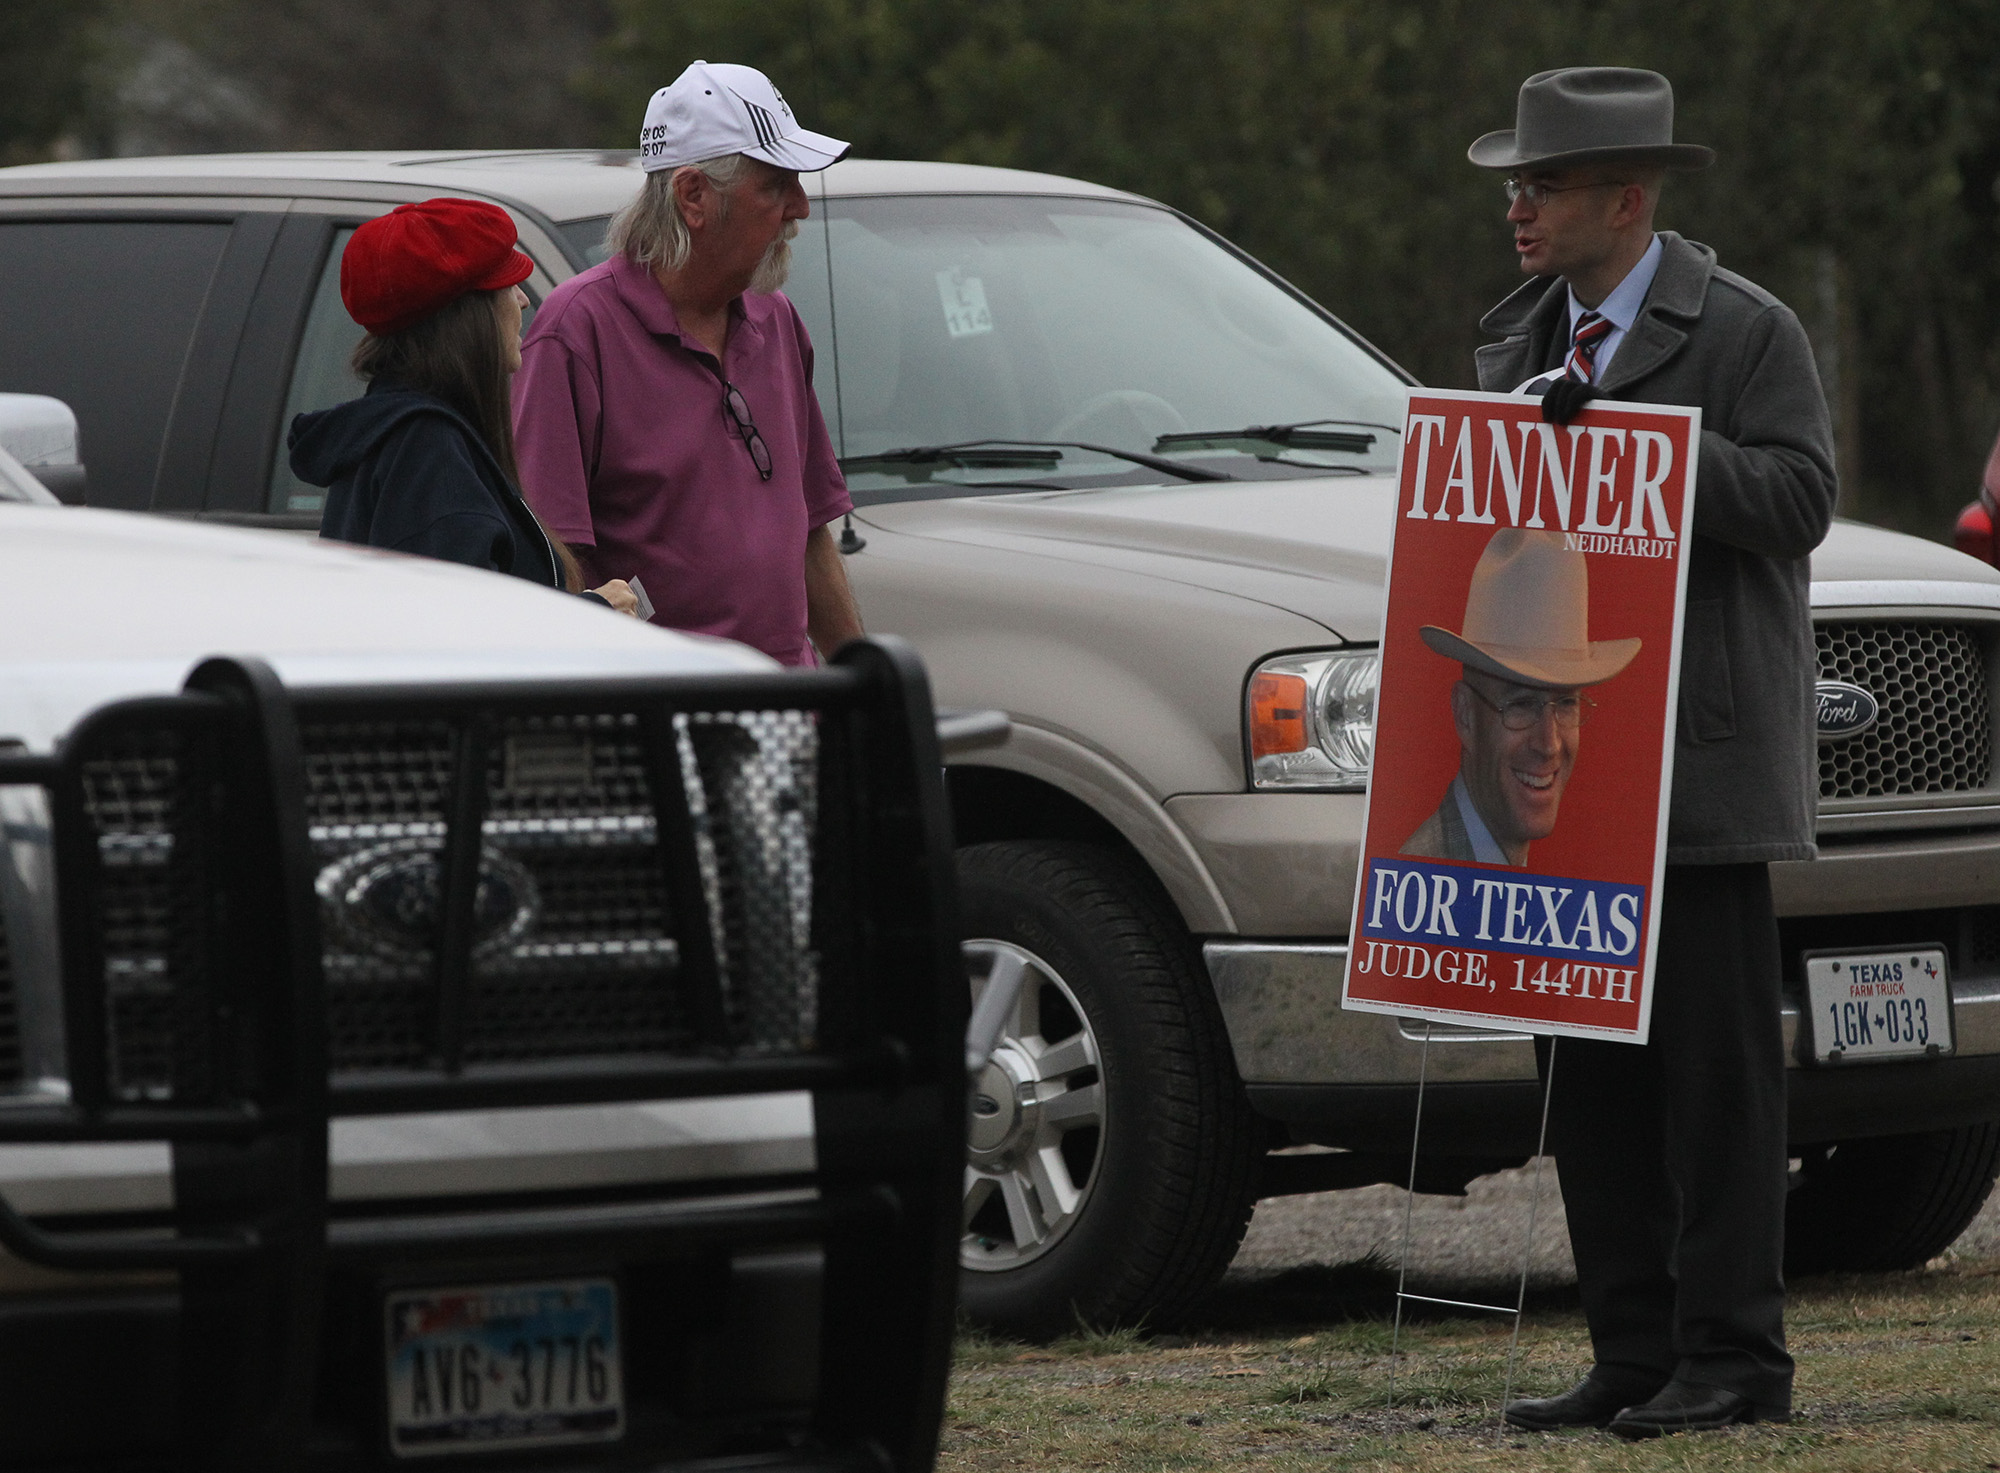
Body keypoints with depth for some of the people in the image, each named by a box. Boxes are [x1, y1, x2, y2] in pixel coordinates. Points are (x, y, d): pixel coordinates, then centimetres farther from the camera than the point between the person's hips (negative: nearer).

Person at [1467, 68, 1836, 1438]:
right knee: (1590, 1068, 6)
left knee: (1716, 1060, -5)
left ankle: (1733, 1355, -3)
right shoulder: (1521, 340, 17)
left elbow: (1799, 498, -14)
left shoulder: (1747, 333, -3)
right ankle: (1635, 1350, 10)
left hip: (1703, 754, -7)